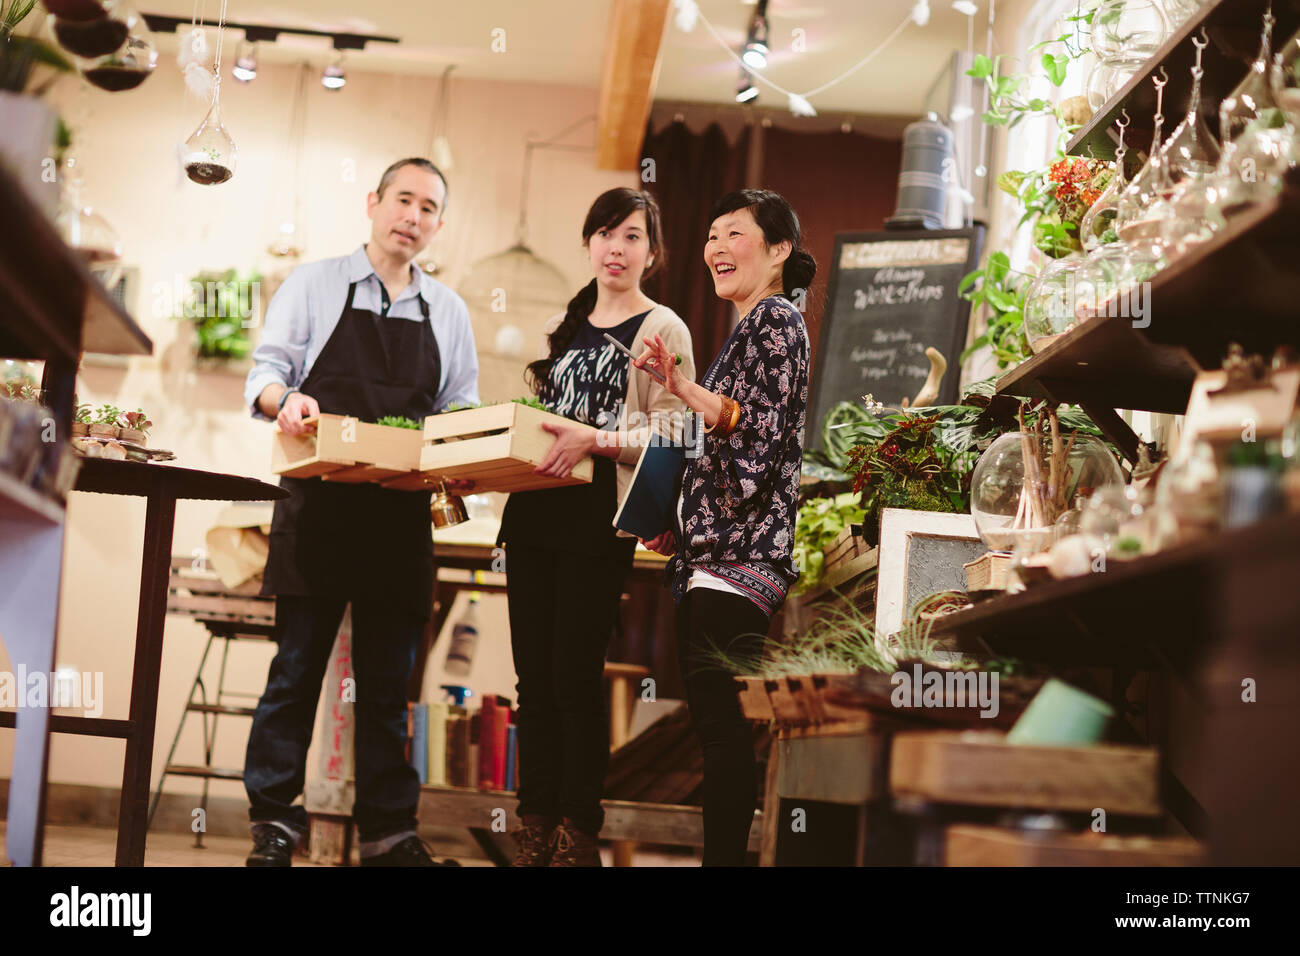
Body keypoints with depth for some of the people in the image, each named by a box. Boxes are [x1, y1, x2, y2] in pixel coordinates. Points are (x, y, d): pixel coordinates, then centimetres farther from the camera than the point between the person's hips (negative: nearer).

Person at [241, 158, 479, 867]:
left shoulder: (448, 311, 16)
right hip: (319, 505, -2)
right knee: (297, 666, -2)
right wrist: (286, 399, -20)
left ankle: (388, 833, 11)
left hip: (403, 514, 3)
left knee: (389, 679, 5)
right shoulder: (315, 284, 8)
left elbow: (462, 409, 15)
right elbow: (265, 374, 3)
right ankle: (274, 823, 6)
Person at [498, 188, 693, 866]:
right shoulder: (563, 327, 20)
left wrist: (595, 440, -22)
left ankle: (579, 835, 2)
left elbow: (672, 436, -8)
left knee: (575, 677, -7)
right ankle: (535, 831, 11)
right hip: (533, 513, 6)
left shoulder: (662, 331, 1)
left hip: (599, 522, -6)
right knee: (533, 676, 5)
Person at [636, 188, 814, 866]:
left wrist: (684, 390, -25)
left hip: (740, 554, -10)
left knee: (723, 722, -12)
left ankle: (726, 854, -10)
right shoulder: (747, 328, 24)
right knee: (715, 724, 8)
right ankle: (723, 851, 11)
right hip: (712, 554, 10)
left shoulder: (778, 320, -5)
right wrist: (680, 527, 20)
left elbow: (761, 427, -17)